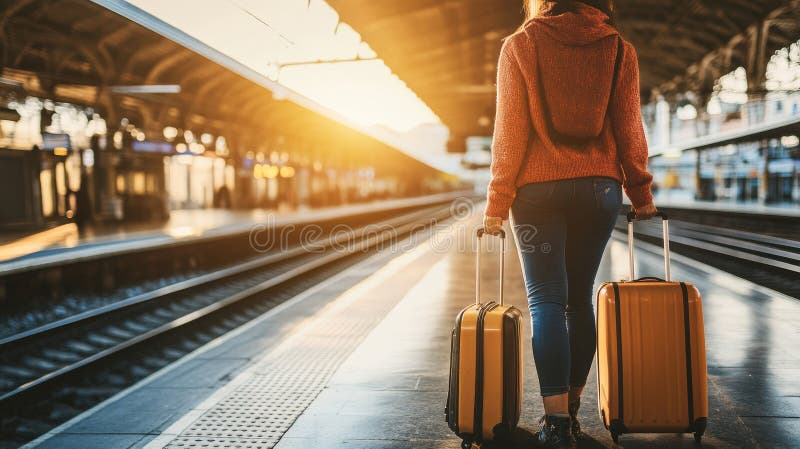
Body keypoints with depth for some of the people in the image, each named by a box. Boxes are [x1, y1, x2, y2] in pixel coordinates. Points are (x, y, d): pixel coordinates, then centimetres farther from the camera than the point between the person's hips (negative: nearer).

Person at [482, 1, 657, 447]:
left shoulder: (520, 46, 0)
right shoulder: (620, 49, 5)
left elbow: (510, 130, -5)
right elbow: (629, 129, 4)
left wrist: (497, 202, -1)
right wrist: (641, 193, 13)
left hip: (539, 189, -2)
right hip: (600, 188, 3)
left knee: (546, 300, -1)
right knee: (579, 299, 12)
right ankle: (571, 411, 20)